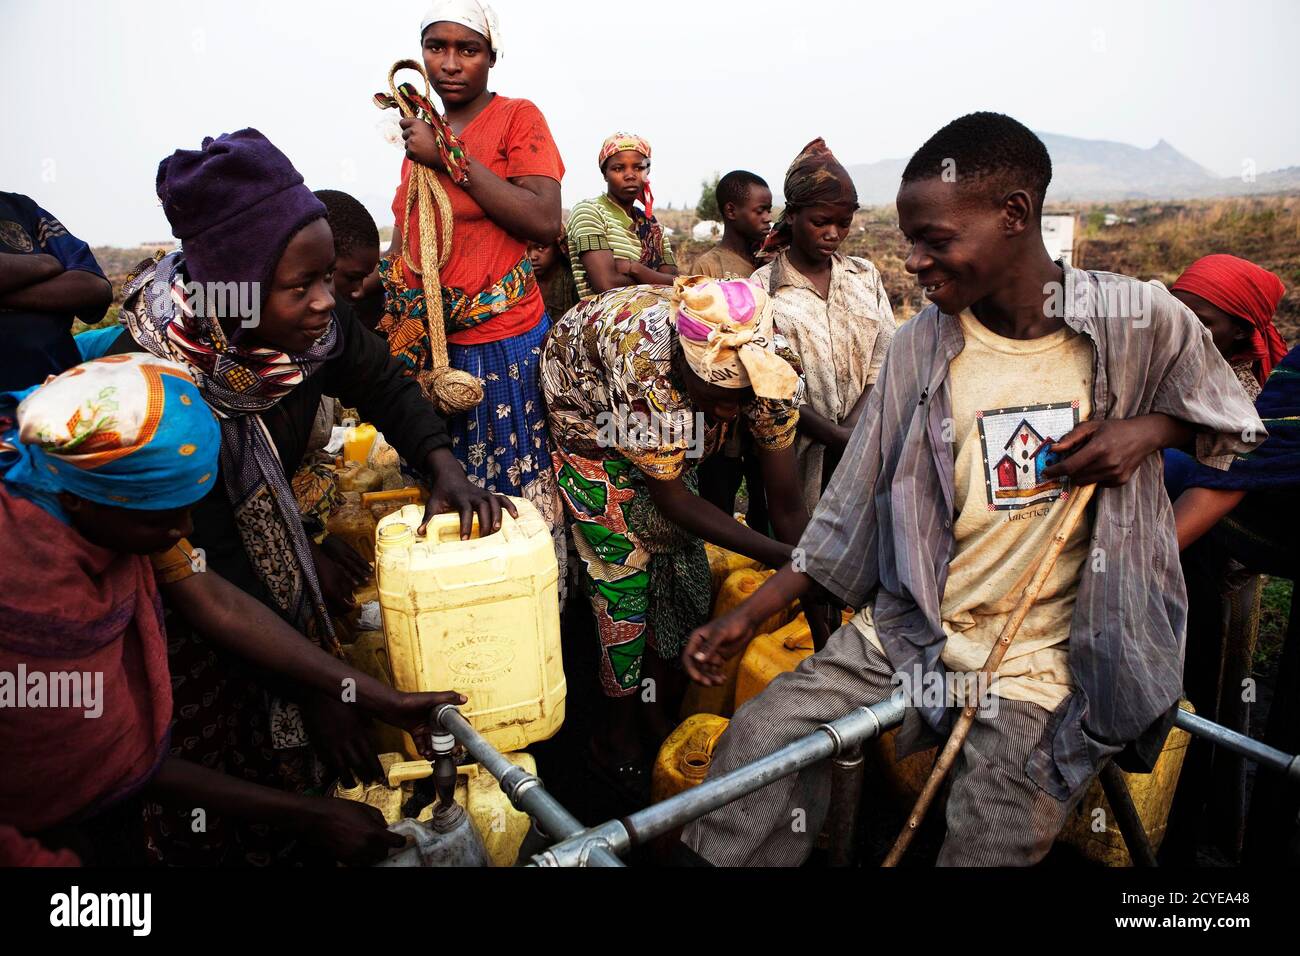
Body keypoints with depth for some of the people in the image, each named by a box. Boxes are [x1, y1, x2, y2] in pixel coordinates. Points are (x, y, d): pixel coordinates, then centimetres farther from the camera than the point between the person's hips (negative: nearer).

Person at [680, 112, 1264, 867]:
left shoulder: (1142, 322, -6)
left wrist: (1146, 429, -12)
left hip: (1047, 662, -1)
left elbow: (1232, 422, 12)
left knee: (992, 844, -15)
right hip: (911, 634, 2)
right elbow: (854, 505, 1)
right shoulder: (921, 345, -2)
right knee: (757, 743, -12)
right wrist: (746, 617, -2)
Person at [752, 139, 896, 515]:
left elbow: (885, 364, 1)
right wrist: (837, 437, -17)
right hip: (800, 456, -3)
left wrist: (852, 429, -14)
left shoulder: (866, 276, 9)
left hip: (868, 451, 3)